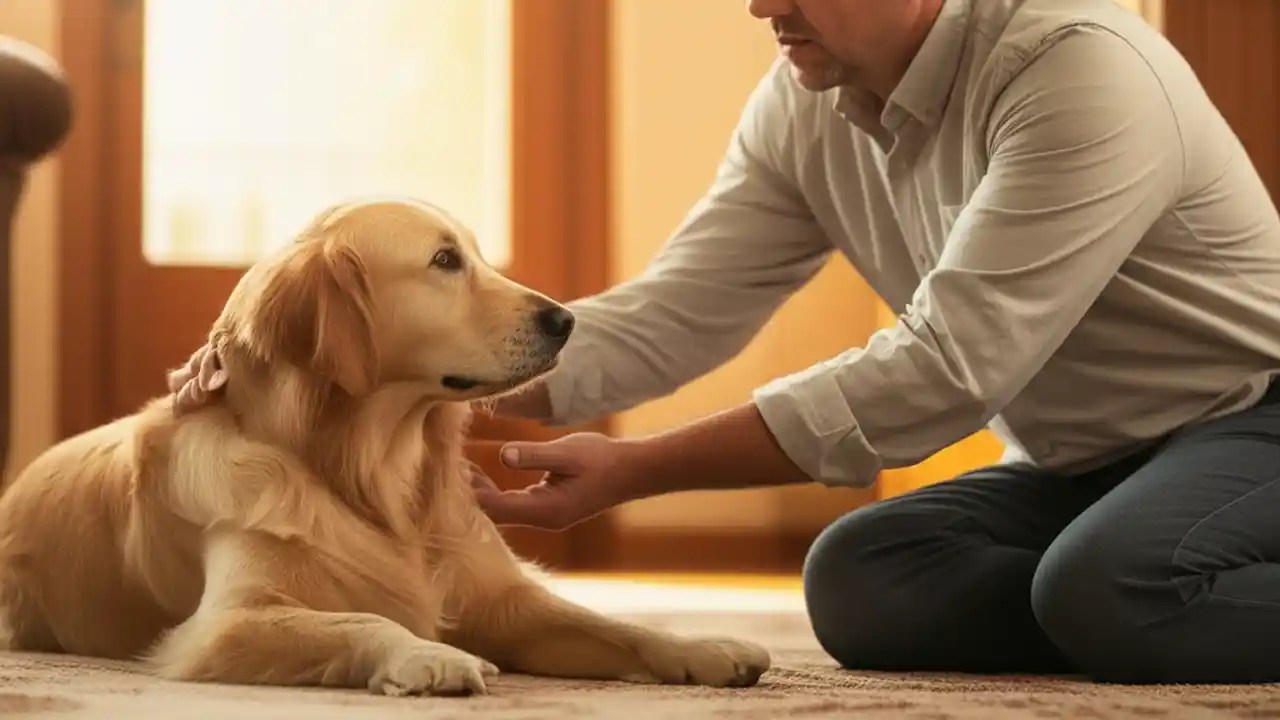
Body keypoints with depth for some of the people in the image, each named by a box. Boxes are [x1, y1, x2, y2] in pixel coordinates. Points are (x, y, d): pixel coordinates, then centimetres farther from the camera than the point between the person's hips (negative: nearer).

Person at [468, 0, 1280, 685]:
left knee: (1114, 587, -36)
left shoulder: (1082, 69, -28)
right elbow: (672, 313, -6)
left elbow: (946, 367, -32)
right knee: (856, 581, -18)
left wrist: (633, 470, -33)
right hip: (1085, 464, 7)